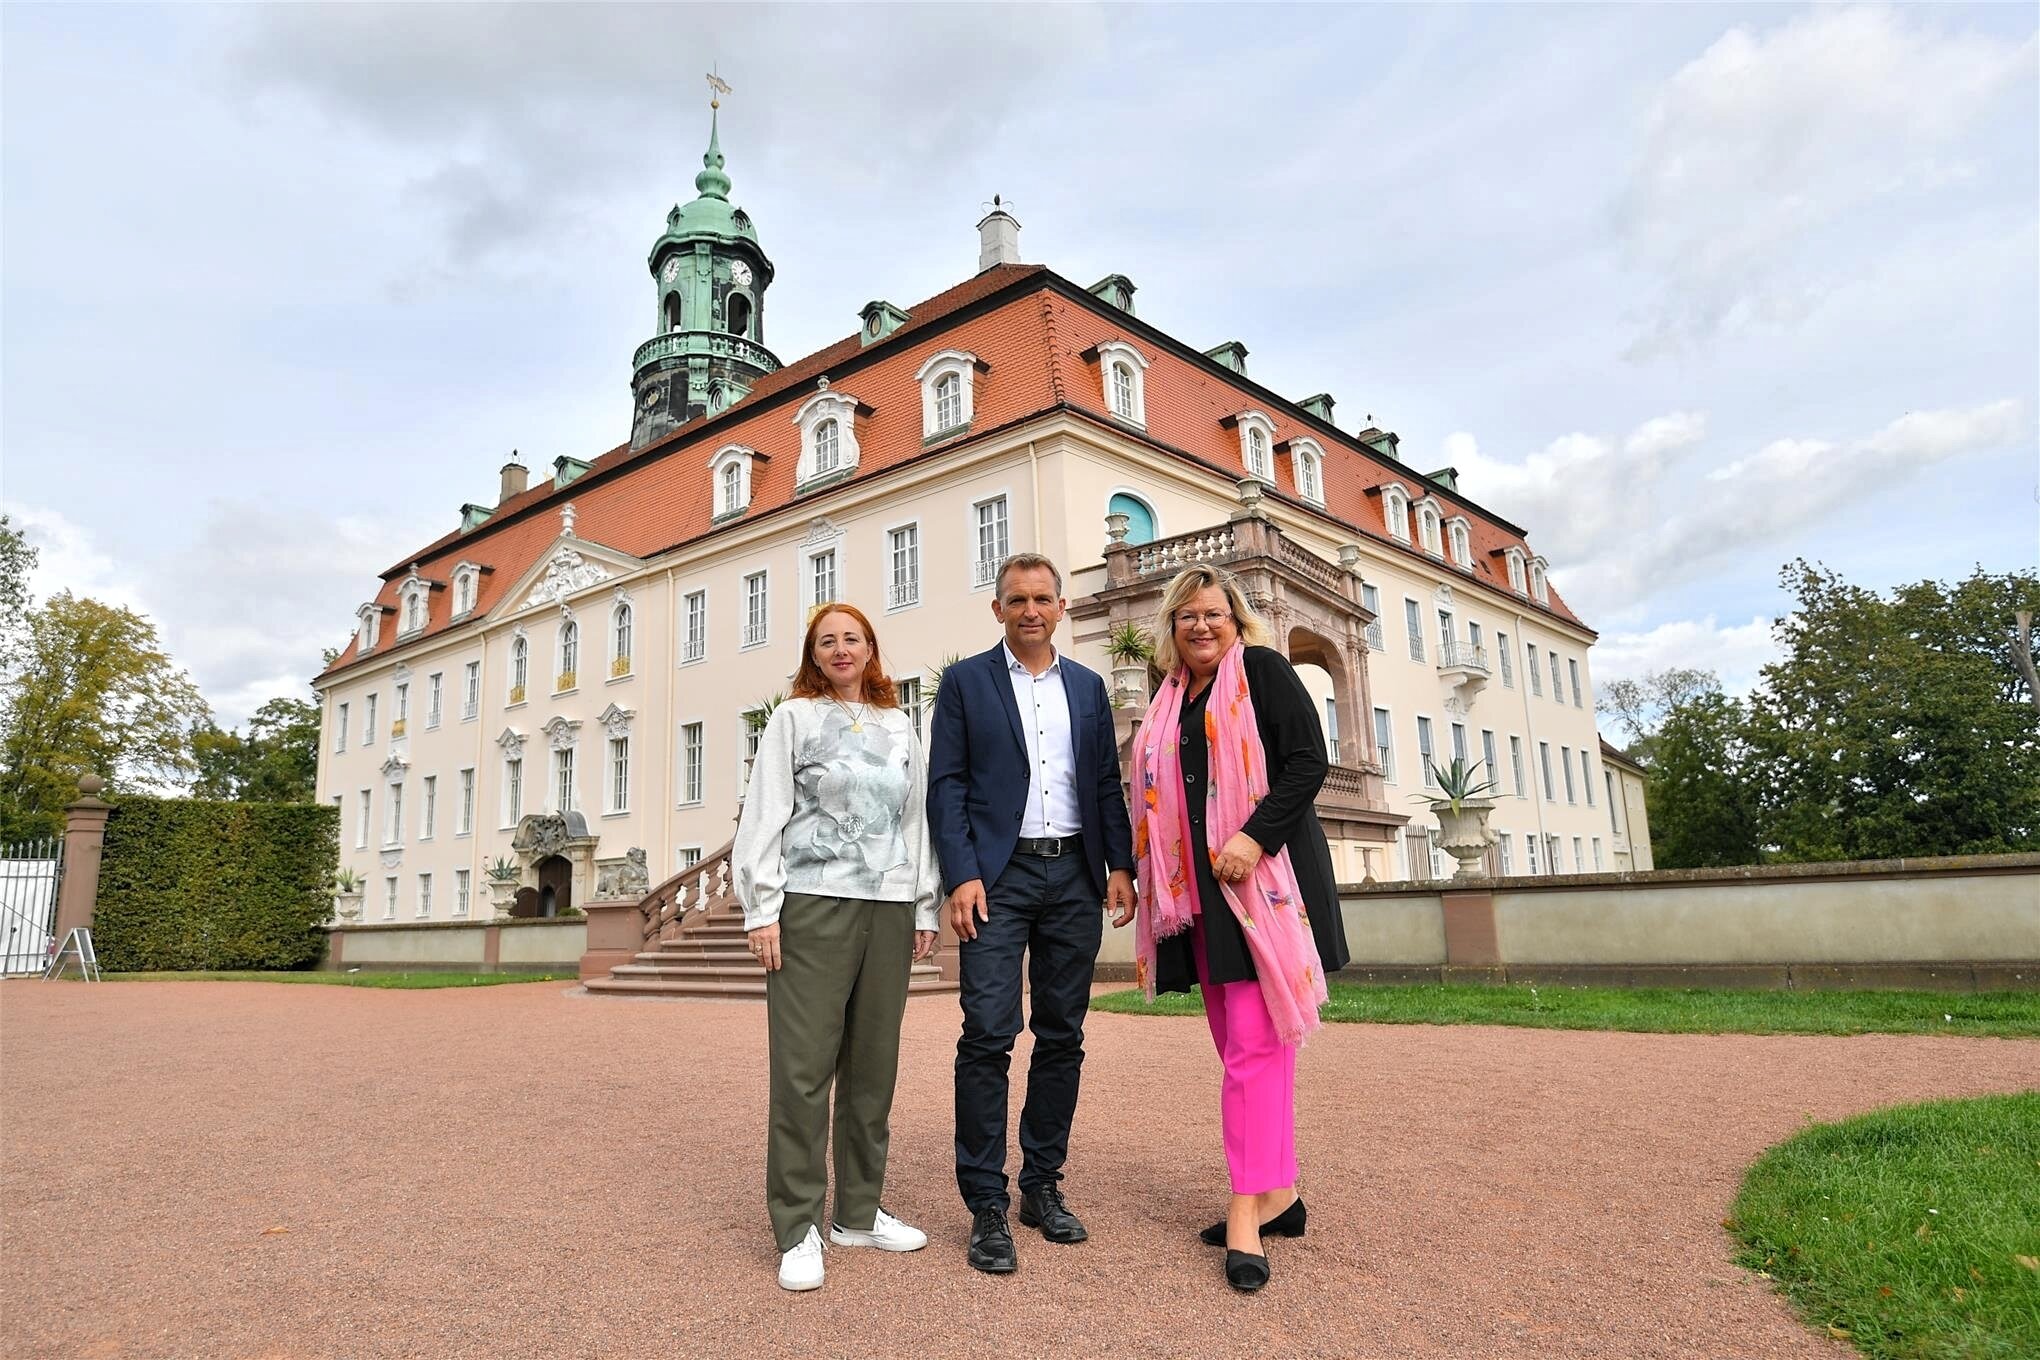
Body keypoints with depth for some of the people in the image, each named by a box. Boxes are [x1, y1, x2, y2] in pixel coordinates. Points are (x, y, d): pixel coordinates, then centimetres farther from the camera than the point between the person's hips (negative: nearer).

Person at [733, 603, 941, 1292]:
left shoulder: (899, 726, 16)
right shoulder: (794, 718, 6)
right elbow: (765, 814, 1)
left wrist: (925, 908, 12)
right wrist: (762, 909, -7)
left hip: (889, 906, 4)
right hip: (813, 902, -4)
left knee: (874, 1064, 7)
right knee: (803, 1066, -4)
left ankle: (859, 1211, 21)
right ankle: (799, 1229, 6)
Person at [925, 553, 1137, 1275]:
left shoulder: (1088, 687, 14)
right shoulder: (965, 681, 4)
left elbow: (1107, 783, 13)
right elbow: (946, 784, -2)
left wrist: (1120, 866, 3)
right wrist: (960, 877, -11)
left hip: (1075, 876, 4)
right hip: (999, 876, -3)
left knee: (1062, 1037, 8)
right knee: (988, 1034, -8)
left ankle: (1042, 1187, 22)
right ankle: (987, 1205, 3)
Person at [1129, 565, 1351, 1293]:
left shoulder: (1263, 671, -1)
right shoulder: (1172, 699, 17)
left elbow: (1308, 760, -10)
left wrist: (1255, 837, -21)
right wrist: (1148, 877, 13)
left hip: (1263, 878, -7)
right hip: (1198, 888, 7)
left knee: (1254, 1041, -9)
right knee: (1238, 1042, 10)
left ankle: (1248, 1207, -4)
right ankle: (1278, 1192, 20)